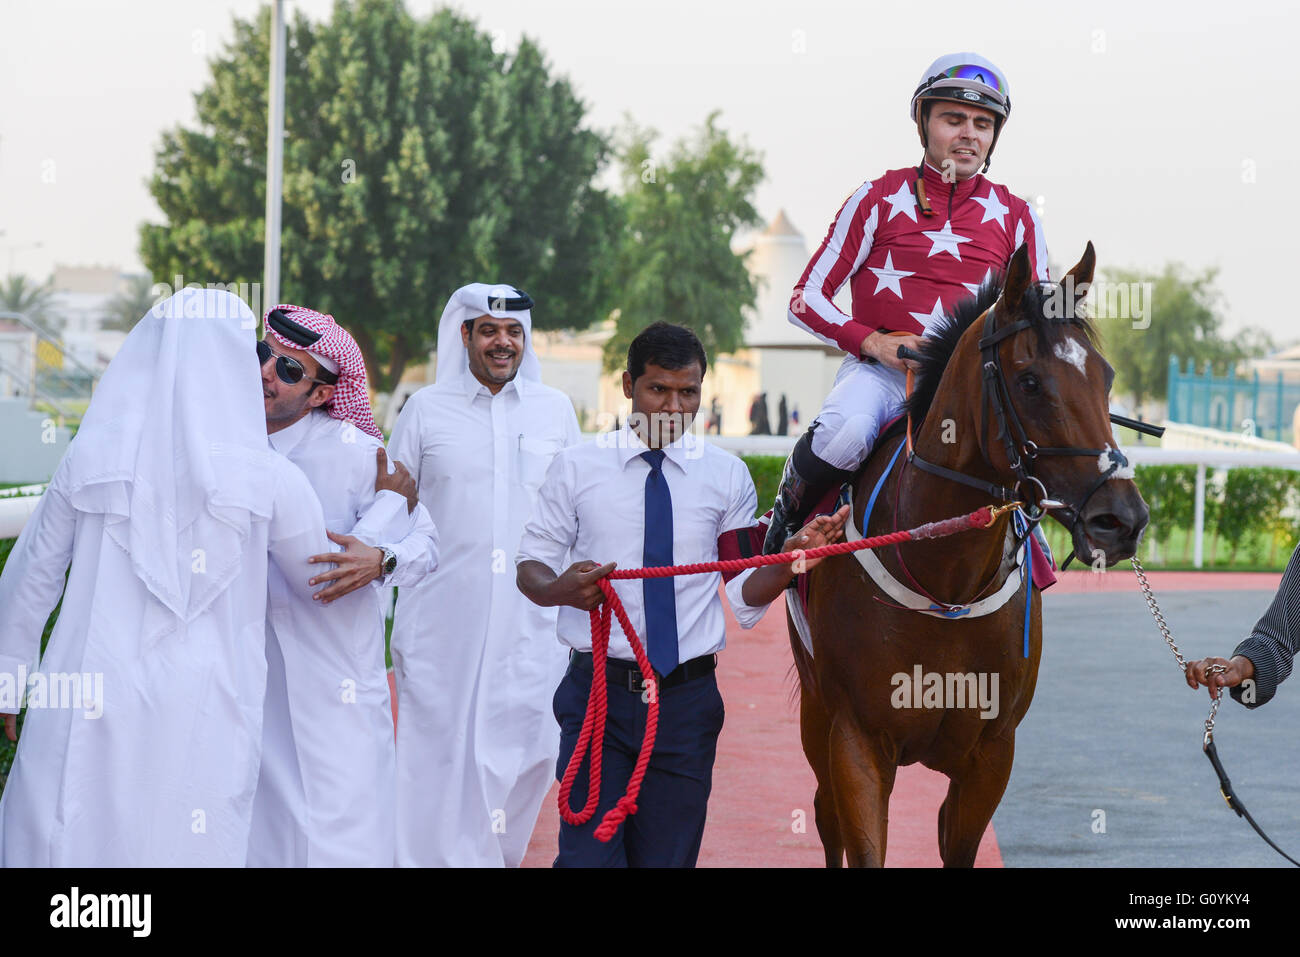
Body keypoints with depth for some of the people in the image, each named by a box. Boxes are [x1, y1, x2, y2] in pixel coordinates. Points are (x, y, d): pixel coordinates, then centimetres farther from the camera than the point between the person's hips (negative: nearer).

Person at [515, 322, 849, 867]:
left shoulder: (726, 476, 7)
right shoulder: (577, 468, 4)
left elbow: (747, 596, 5)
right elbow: (530, 567, 4)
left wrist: (791, 558, -15)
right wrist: (560, 589, -18)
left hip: (686, 699, 1)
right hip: (600, 692, -1)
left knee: (668, 857, 5)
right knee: (589, 856, -11)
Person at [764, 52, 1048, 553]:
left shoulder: (1015, 216, 11)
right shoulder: (880, 199, 6)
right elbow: (806, 299, 3)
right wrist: (874, 342, -14)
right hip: (877, 370, -2)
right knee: (846, 431, -36)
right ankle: (786, 518, -6)